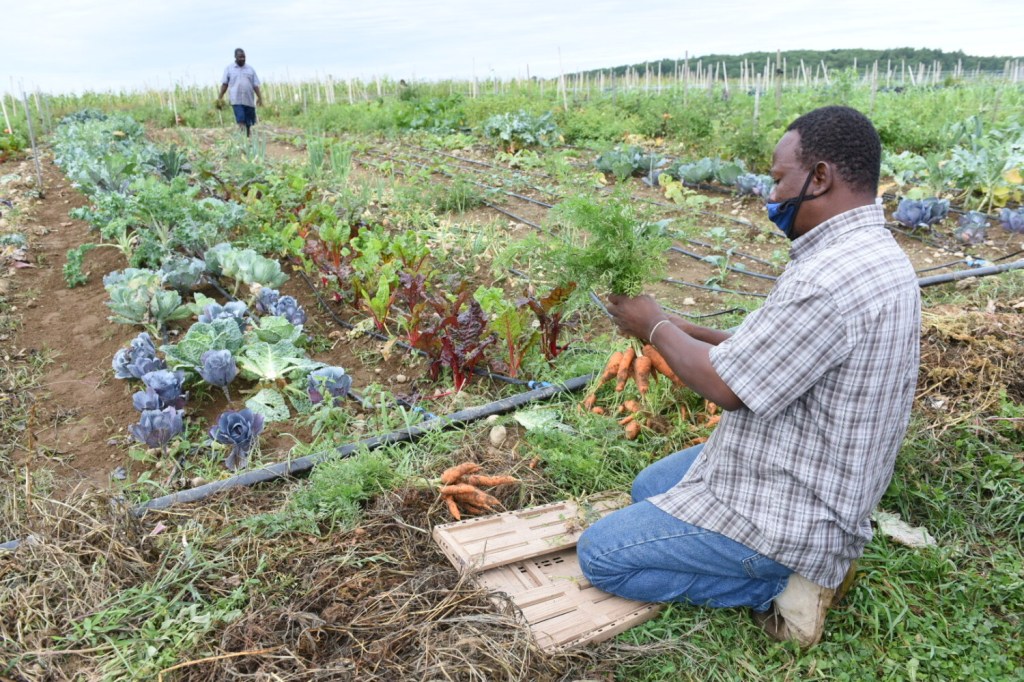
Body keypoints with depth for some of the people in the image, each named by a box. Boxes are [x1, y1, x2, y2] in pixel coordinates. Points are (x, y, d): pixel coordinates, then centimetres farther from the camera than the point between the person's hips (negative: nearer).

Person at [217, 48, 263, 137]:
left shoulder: (250, 69, 12)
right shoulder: (229, 68, 8)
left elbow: (255, 85, 9)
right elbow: (224, 84, 7)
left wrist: (259, 97, -2)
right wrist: (220, 97, 1)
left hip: (249, 100, 3)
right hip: (237, 100, -2)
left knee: (249, 123, 5)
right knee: (241, 121, -14)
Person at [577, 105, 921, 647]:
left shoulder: (830, 278, -31)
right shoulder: (874, 254, 4)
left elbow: (726, 386, -24)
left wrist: (656, 328, -7)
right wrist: (680, 329, 3)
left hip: (786, 513, -10)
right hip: (824, 487, 10)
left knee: (599, 555, -2)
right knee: (648, 488, 26)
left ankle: (781, 587, -1)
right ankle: (813, 561, 13)